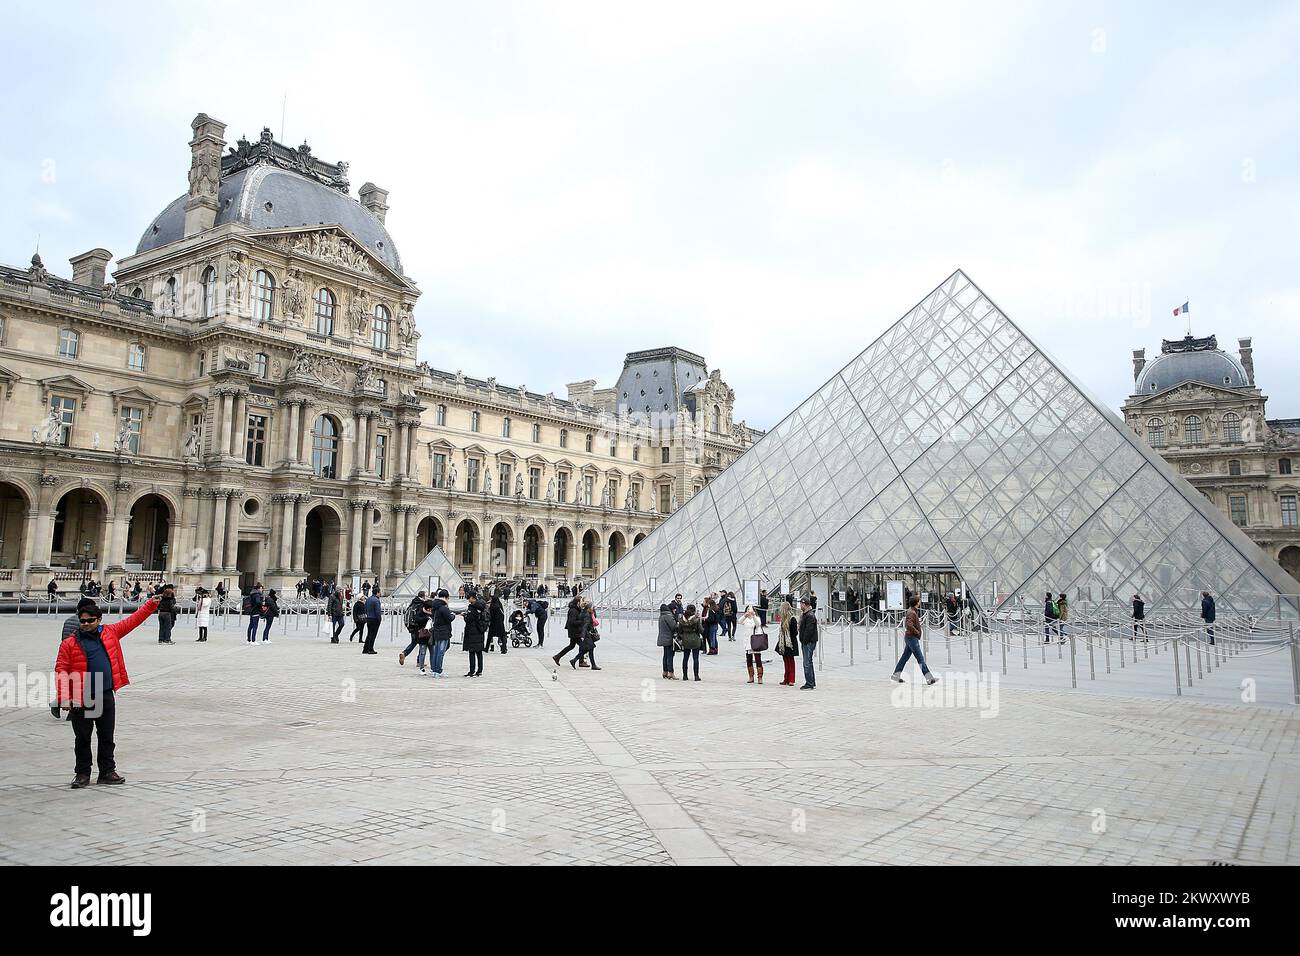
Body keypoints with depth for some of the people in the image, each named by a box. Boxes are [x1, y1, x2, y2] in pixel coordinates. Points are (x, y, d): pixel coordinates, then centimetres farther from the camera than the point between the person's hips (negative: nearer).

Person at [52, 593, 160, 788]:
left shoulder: (110, 632, 5)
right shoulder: (69, 643, -5)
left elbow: (132, 621, 11)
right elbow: (61, 671, -7)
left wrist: (151, 604, 7)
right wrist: (64, 698, -13)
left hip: (106, 696, 3)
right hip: (81, 699, -3)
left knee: (107, 737, 11)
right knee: (82, 739, 9)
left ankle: (107, 772, 21)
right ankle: (82, 774, 21)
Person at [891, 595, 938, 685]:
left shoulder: (914, 611, 14)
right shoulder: (912, 613, -18)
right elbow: (909, 625, -32)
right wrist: (916, 632, -19)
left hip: (910, 638, 10)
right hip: (912, 638, -10)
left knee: (905, 657, 12)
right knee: (920, 658, -9)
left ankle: (896, 675, 16)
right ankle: (929, 678, -8)